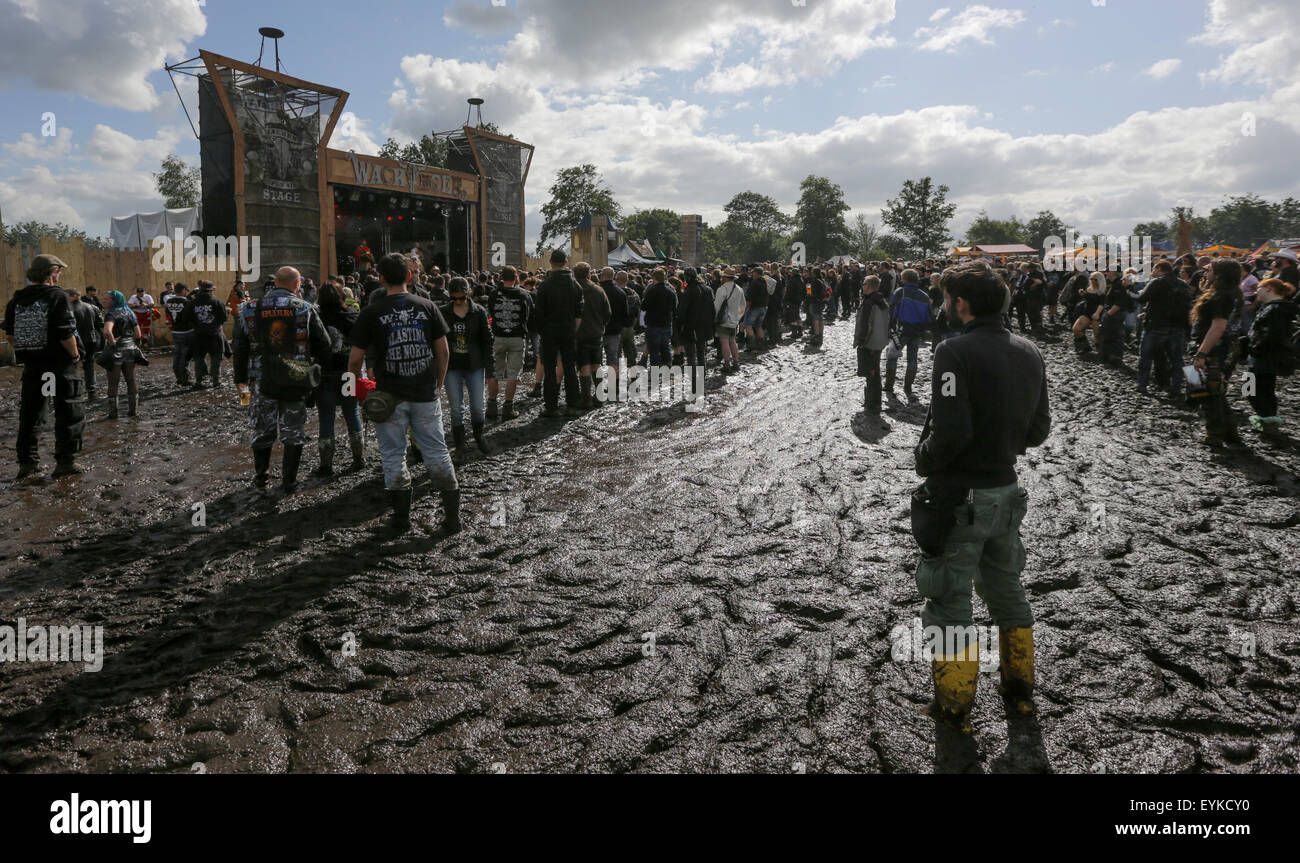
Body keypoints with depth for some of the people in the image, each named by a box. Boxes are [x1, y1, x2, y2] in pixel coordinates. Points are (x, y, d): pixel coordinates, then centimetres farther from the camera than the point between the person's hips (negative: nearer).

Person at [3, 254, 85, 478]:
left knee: (29, 412, 15)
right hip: (60, 365, -6)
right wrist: (75, 355, -4)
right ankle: (65, 461, 5)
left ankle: (27, 462, 19)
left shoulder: (16, 300, 6)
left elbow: (9, 335, 9)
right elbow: (66, 335, -20)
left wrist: (24, 353, 20)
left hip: (31, 366, 6)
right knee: (69, 413, 5)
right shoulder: (57, 297, -13)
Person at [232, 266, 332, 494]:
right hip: (296, 381, -2)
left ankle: (261, 478, 25)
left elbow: (240, 348, 8)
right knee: (293, 433, 7)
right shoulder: (306, 309, -5)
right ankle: (289, 482, 9)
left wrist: (240, 378, 16)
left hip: (262, 381, 2)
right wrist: (327, 368, 13)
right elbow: (323, 345, -4)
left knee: (262, 430, 15)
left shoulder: (250, 309, 3)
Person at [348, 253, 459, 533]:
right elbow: (443, 351, 2)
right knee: (437, 452, 9)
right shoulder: (427, 306, 1)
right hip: (425, 394, 2)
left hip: (389, 394, -2)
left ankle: (401, 517, 13)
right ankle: (452, 514, 10)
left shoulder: (371, 312, -5)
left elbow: (355, 359, -4)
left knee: (393, 455, 9)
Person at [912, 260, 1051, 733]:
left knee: (950, 602, 6)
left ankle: (955, 706, 17)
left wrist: (924, 459, -8)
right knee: (1006, 590, 22)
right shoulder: (1028, 352, 3)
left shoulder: (955, 352, -20)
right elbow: (1039, 428, 8)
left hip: (958, 496, -7)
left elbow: (950, 432, -26)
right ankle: (1020, 690, 35)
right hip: (1007, 490, 7)